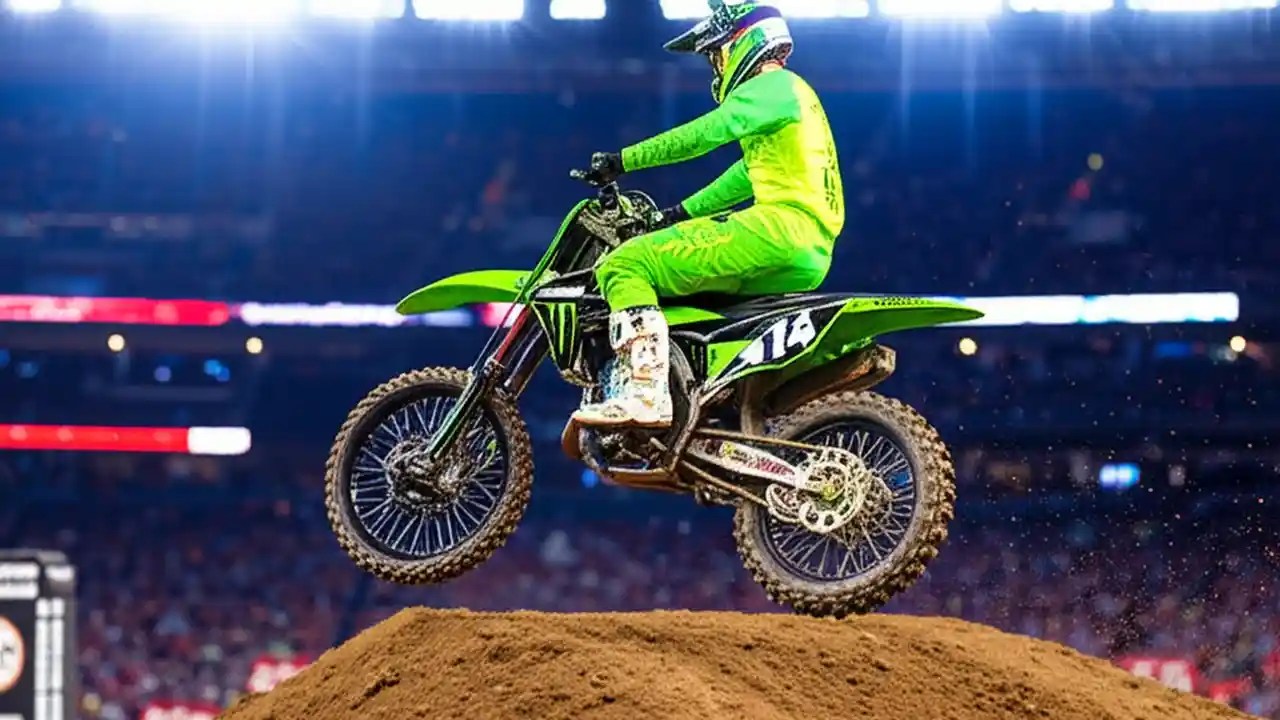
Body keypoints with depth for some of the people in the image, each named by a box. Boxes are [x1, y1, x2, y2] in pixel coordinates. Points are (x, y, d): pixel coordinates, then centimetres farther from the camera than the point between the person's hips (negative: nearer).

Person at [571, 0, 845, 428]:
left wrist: (622, 161, -10)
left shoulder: (771, 86, -1)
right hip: (813, 254, 10)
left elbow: (702, 135, -12)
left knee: (626, 264, -16)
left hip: (780, 227, -10)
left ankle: (643, 392, -34)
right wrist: (678, 214, 33)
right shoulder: (788, 91, 29)